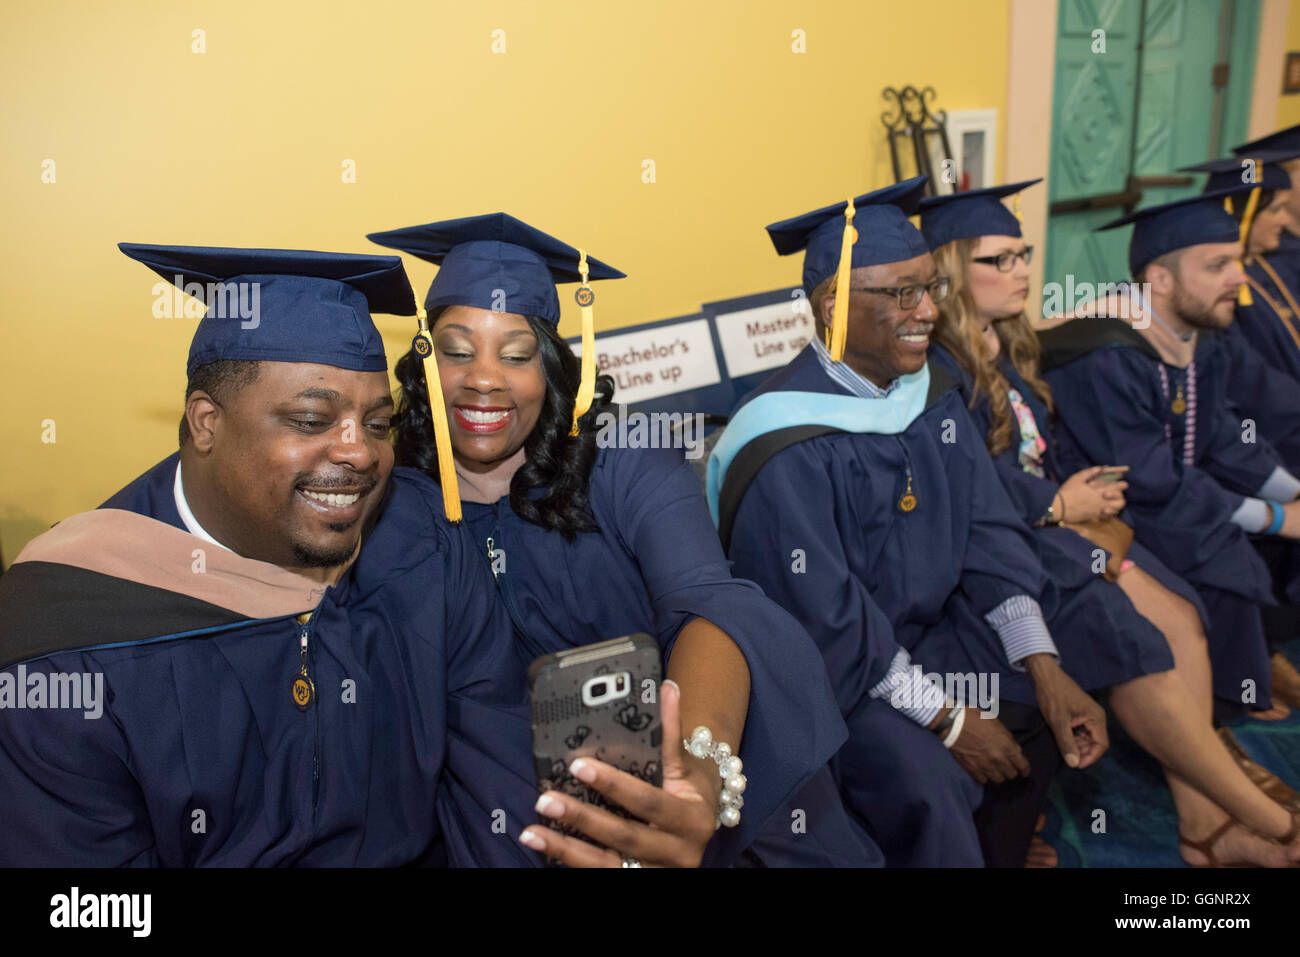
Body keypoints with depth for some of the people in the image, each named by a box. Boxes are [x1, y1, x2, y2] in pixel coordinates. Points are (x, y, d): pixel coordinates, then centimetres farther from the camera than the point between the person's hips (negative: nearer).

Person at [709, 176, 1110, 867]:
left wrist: (1045, 671, -9)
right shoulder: (785, 452, -25)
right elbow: (827, 623, -23)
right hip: (828, 670, -7)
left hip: (931, 624, 8)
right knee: (919, 778, -28)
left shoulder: (929, 392, -1)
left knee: (1061, 694, 2)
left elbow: (988, 533, -1)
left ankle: (994, 852, 24)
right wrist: (947, 719, -18)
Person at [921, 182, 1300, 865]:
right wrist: (1059, 506, -9)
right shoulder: (934, 367, -13)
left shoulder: (1006, 348, 16)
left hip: (1046, 522, 9)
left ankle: (1203, 822, -6)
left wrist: (1080, 502, 1)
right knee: (1130, 641, -20)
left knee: (1179, 615, -11)